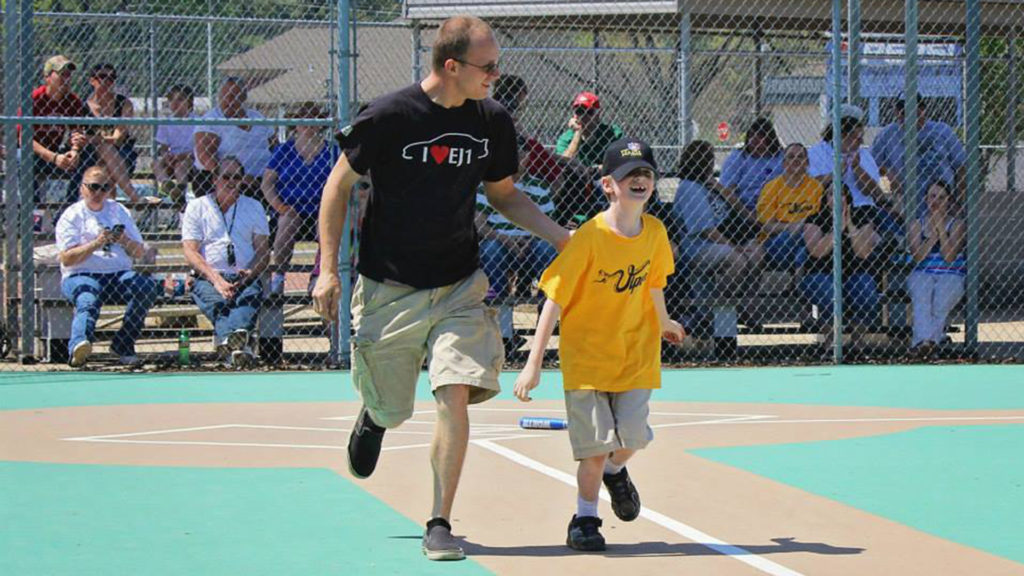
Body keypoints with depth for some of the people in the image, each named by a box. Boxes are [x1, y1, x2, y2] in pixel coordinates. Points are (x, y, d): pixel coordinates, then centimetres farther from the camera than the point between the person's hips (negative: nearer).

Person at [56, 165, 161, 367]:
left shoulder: (120, 212, 21)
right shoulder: (71, 216, 8)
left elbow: (139, 252, 18)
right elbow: (67, 259, -4)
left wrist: (124, 240, -5)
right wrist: (96, 243, -17)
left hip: (119, 274, 4)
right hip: (81, 275, -4)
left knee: (148, 286, -26)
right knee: (88, 300, -37)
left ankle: (123, 346, -20)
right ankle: (79, 345, -65)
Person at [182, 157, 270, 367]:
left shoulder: (254, 208, 22)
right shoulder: (197, 207, 15)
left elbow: (263, 250, 14)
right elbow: (190, 251, 3)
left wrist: (250, 274, -10)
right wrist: (216, 279, -14)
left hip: (244, 277, 1)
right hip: (207, 277, -1)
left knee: (250, 296, -35)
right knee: (217, 301, -36)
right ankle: (237, 345, -65)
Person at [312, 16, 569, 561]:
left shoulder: (493, 122, -2)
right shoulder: (389, 116, -15)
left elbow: (504, 195, 14)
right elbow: (339, 184, -4)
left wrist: (566, 237, 1)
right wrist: (328, 270, -8)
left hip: (459, 287, 2)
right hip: (388, 289, -2)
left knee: (455, 396, -15)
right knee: (391, 410, 7)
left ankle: (439, 524, -5)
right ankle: (372, 416, 47)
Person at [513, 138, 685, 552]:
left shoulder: (654, 232, -3)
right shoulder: (589, 237, -18)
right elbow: (555, 300, -17)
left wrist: (662, 322, 35)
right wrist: (534, 363, -19)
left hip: (636, 352, 4)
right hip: (586, 352, -4)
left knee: (631, 435, -8)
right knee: (596, 446, -6)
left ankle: (615, 471, 28)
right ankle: (585, 518, 16)